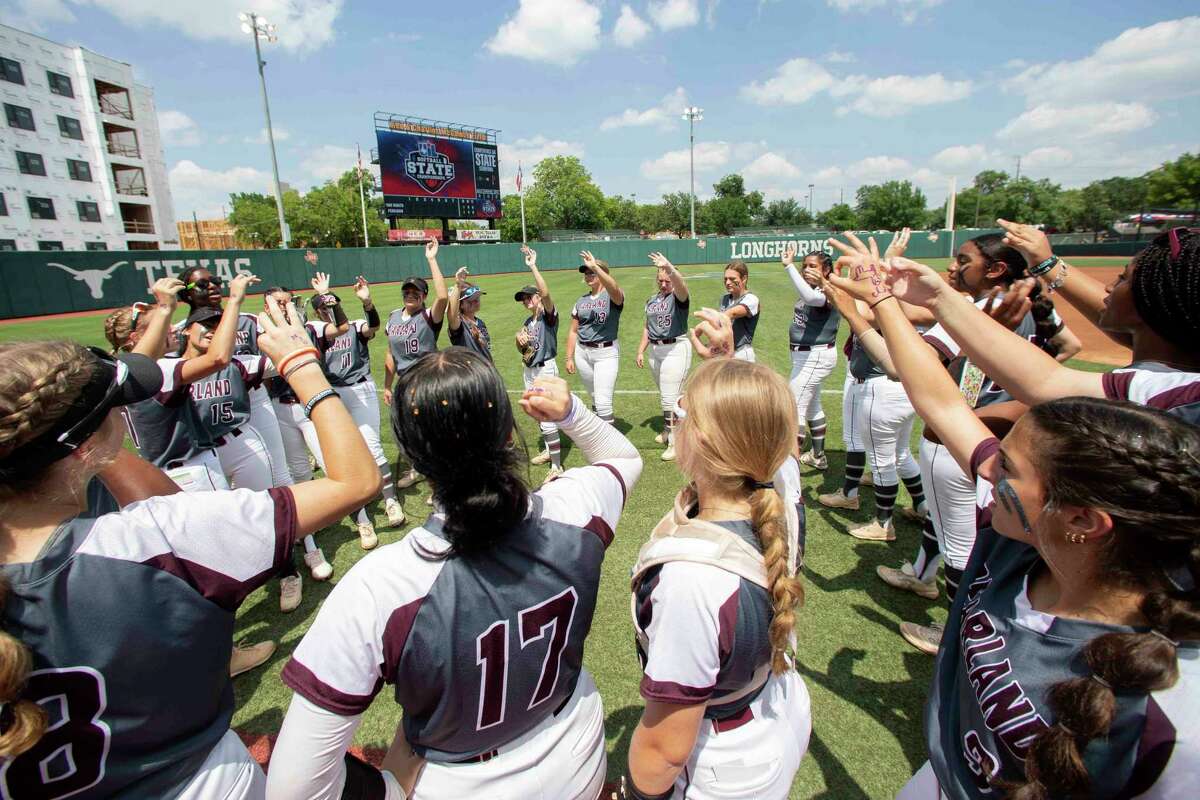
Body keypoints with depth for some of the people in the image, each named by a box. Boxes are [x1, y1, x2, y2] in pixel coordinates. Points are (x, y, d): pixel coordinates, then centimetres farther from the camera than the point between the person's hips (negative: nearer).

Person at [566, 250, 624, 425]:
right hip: (582, 353, 6)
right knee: (595, 399, 17)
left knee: (603, 401, -10)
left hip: (606, 353, -6)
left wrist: (594, 266, -39)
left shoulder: (613, 296, -6)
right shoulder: (581, 301, 11)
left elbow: (614, 288, -33)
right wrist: (569, 358, 8)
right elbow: (573, 331, 12)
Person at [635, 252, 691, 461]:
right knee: (664, 395, 18)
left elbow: (681, 284, -32)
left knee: (670, 397, -10)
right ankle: (669, 430, 35)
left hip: (676, 349, -7)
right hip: (655, 350, 7)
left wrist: (669, 267, -50)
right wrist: (640, 351, 14)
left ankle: (675, 441, -1)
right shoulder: (652, 301, 13)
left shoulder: (678, 298, -8)